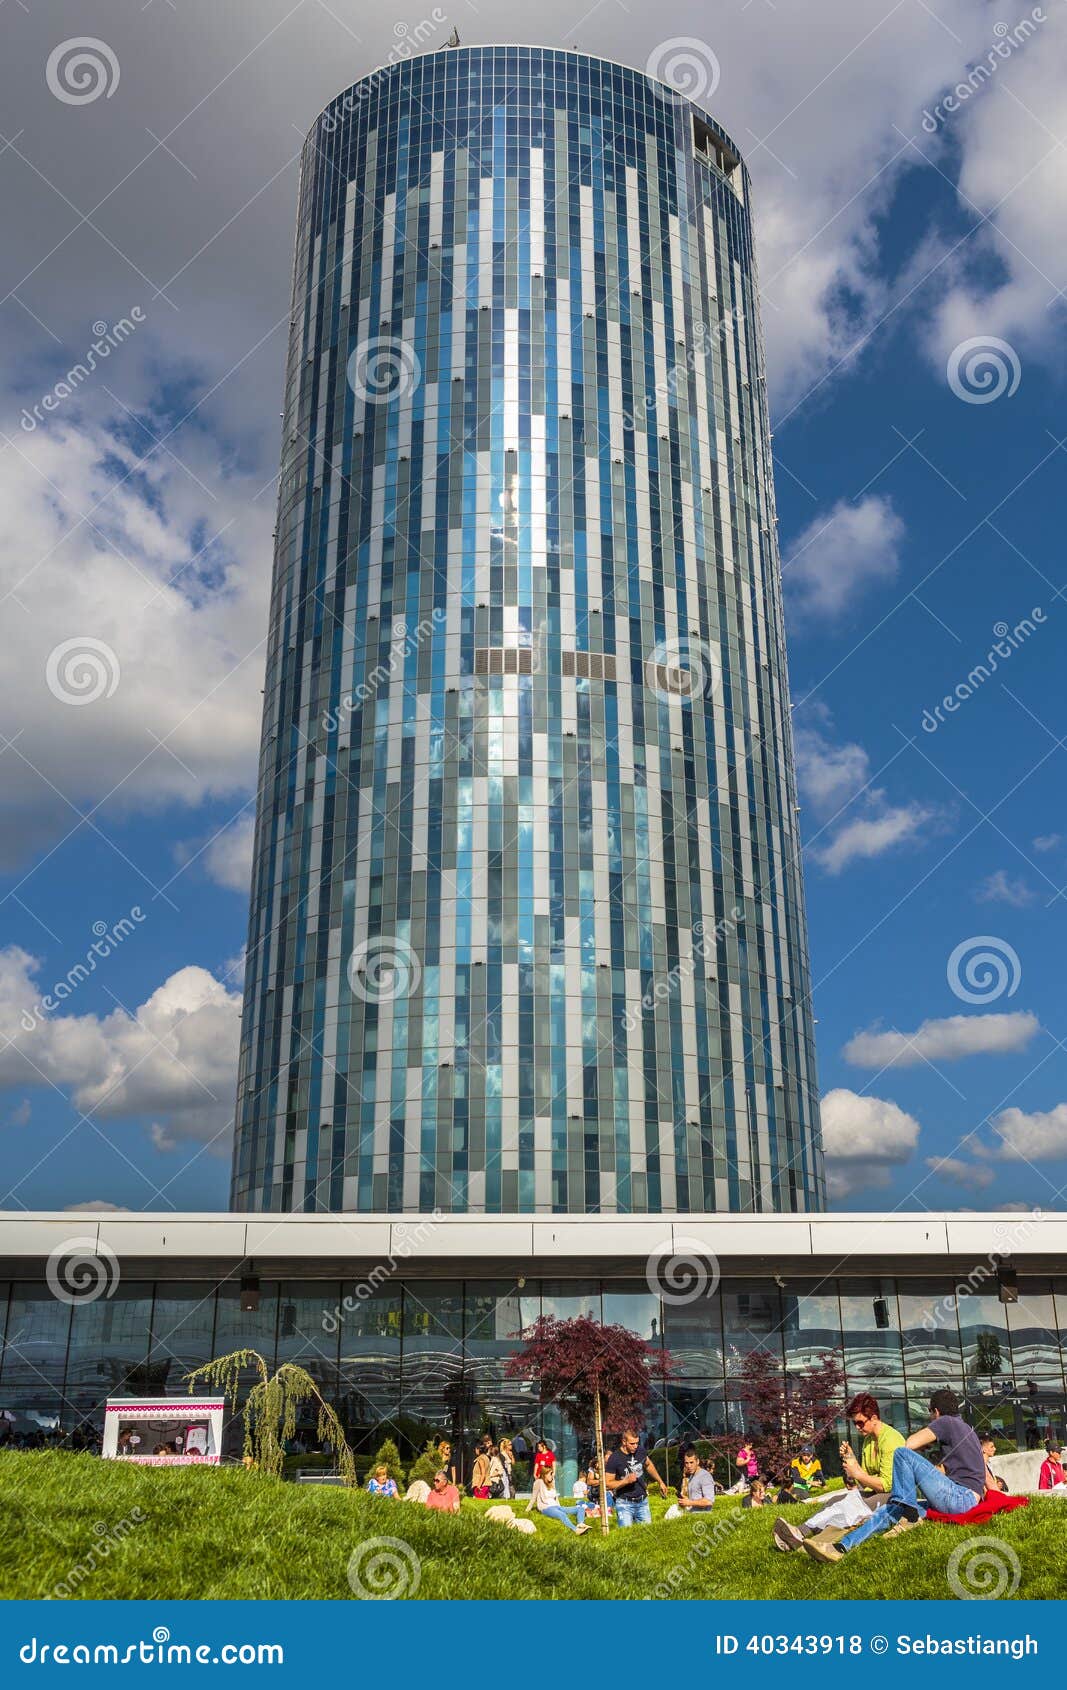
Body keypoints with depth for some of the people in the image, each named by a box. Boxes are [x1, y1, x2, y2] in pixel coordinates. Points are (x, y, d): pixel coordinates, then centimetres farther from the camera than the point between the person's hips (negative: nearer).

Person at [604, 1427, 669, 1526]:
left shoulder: (641, 1451, -2)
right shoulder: (614, 1459, -16)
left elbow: (648, 1465, 19)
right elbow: (608, 1484, -13)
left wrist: (660, 1482, 23)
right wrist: (626, 1480, -24)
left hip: (642, 1501, 4)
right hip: (625, 1503, -4)